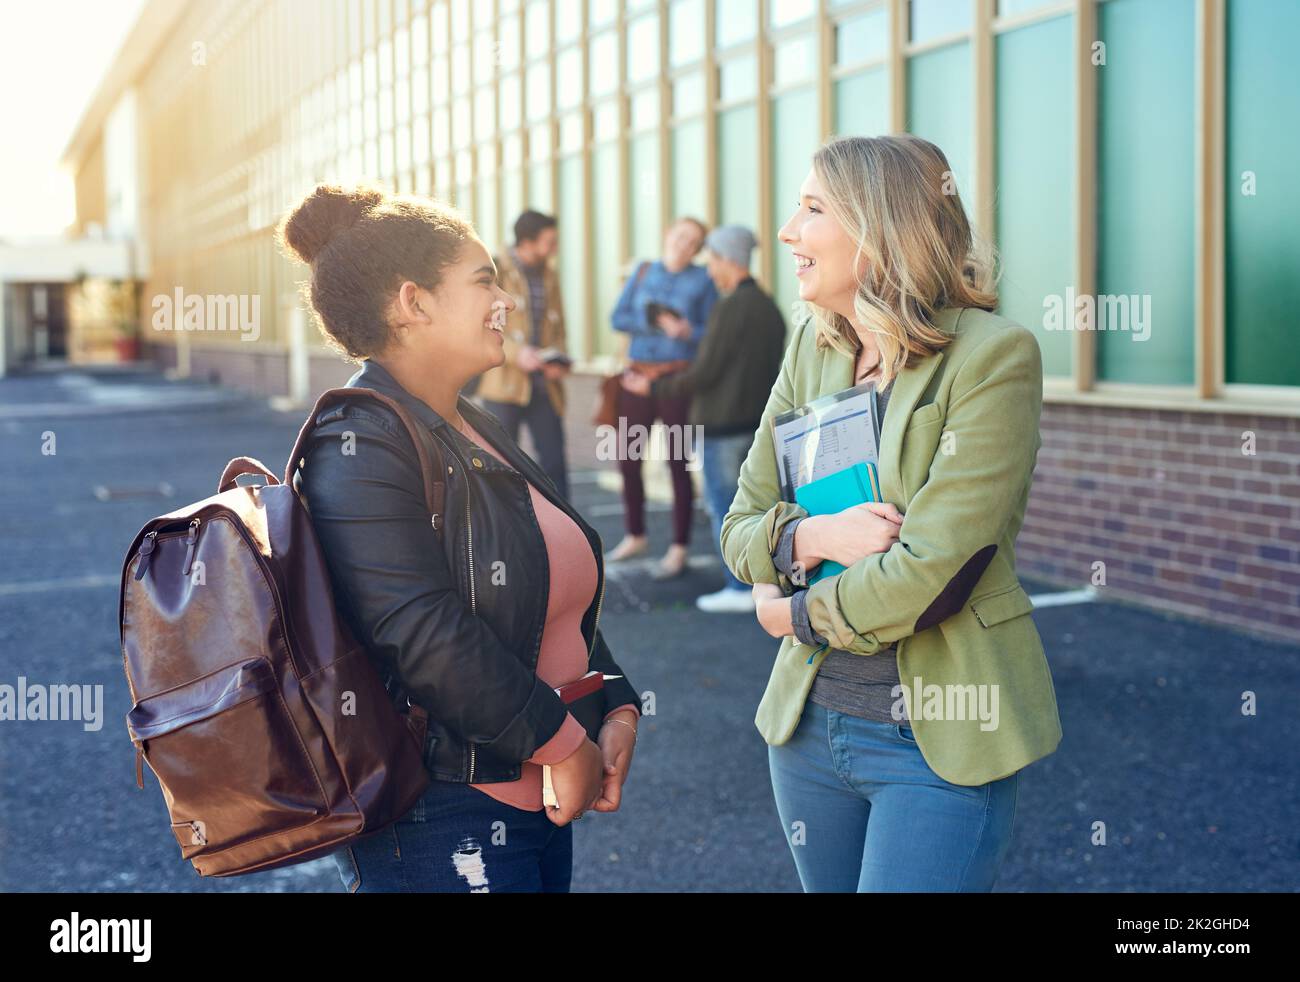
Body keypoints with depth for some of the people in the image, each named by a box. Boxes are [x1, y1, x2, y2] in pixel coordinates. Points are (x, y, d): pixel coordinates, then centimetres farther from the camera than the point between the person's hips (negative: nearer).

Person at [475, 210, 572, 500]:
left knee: (554, 462, 2)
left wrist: (560, 361, 1)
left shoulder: (549, 276, 14)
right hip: (504, 382, -5)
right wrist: (516, 353, -21)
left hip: (544, 384, 5)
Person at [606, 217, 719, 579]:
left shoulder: (702, 281, 1)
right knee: (628, 460, 8)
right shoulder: (643, 273, 10)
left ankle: (678, 549, 4)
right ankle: (635, 536, 26)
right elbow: (618, 318, 3)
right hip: (638, 375, 4)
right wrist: (657, 323, -11)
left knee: (678, 463, -3)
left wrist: (687, 331, -20)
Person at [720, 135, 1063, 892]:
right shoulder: (812, 346, 4)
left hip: (941, 740, -6)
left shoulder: (993, 355, -16)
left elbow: (927, 572, -21)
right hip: (811, 719, 6)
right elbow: (739, 529, 5)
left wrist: (796, 614, -7)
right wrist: (810, 536, -16)